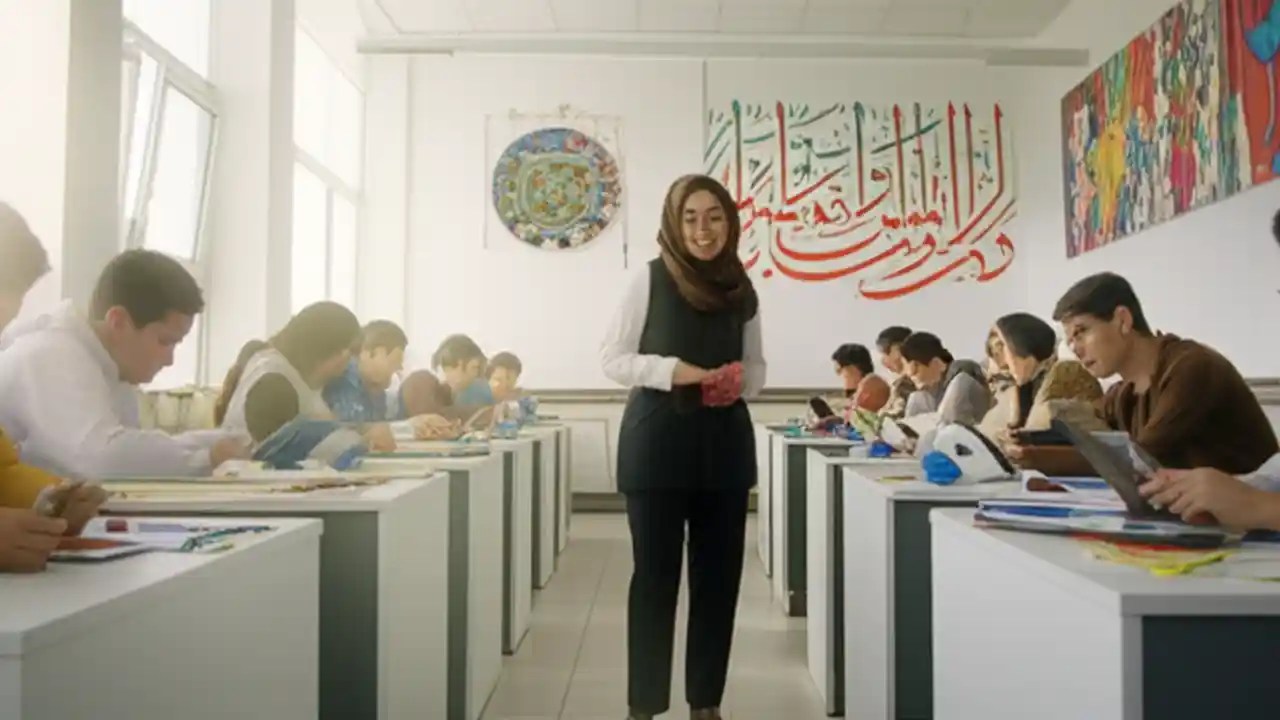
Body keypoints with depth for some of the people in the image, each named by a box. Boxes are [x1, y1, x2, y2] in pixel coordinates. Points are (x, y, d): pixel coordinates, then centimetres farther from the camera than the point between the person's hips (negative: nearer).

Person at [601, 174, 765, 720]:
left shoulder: (742, 289, 8)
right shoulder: (651, 279, -4)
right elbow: (613, 358, -4)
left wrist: (741, 382, -5)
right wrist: (672, 370, -18)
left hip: (724, 441, 4)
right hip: (658, 439, -4)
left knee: (719, 573, 9)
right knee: (656, 575, 2)